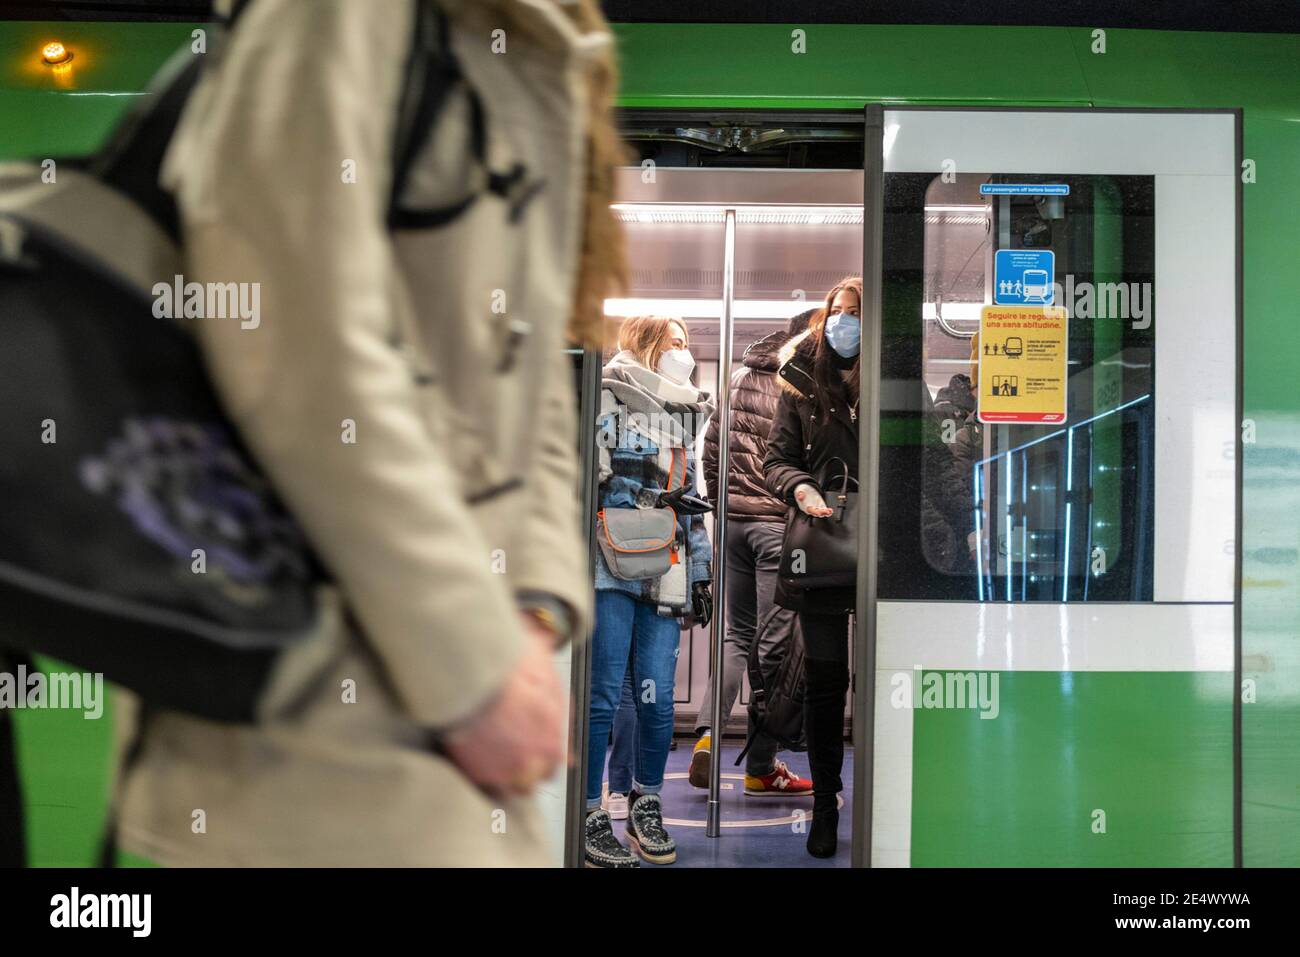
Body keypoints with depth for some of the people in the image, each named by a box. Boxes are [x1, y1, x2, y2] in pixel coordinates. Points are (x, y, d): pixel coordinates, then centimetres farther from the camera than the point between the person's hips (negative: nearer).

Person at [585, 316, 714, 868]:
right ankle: (589, 816, 2)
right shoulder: (607, 400, 4)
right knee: (602, 697, -7)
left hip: (664, 575, 6)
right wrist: (648, 499, -11)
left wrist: (701, 574, 21)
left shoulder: (683, 419, 25)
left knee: (657, 698, 0)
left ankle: (646, 805, 15)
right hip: (611, 568, -6)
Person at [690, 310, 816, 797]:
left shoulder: (740, 377, 11)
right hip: (781, 523, -6)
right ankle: (761, 766, 5)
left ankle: (707, 733, -1)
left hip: (733, 517, 6)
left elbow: (711, 445, 13)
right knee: (775, 641, 0)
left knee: (737, 634, 15)